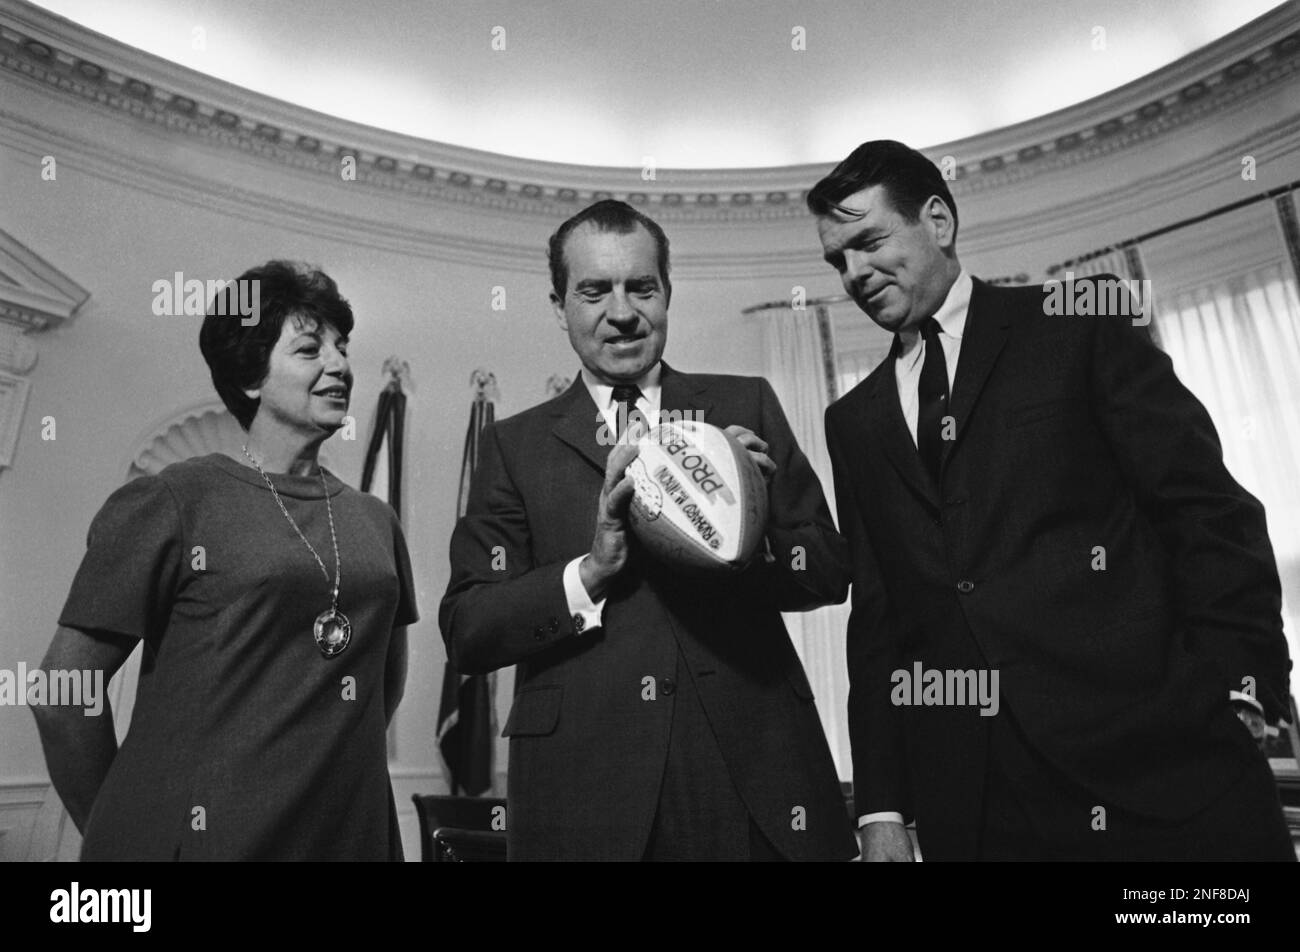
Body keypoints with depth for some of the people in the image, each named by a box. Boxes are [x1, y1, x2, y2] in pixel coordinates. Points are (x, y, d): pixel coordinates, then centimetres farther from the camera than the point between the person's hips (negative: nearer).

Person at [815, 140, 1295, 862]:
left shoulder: (1077, 321, 3)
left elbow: (1209, 510, -3)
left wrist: (1234, 692, -15)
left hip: (1152, 762, -3)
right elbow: (875, 611, 10)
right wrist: (882, 808, 4)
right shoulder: (854, 422, 12)